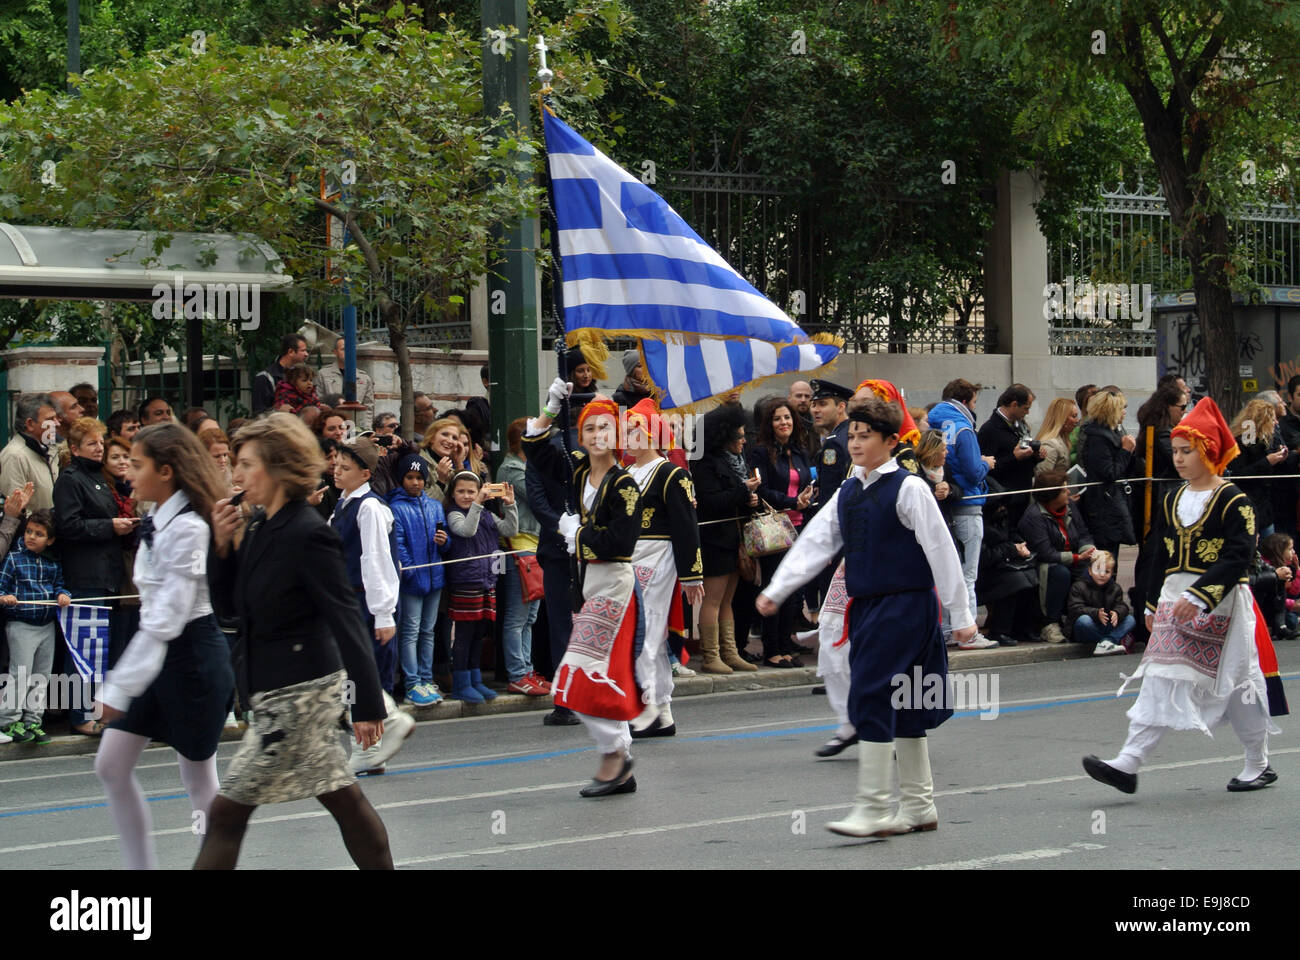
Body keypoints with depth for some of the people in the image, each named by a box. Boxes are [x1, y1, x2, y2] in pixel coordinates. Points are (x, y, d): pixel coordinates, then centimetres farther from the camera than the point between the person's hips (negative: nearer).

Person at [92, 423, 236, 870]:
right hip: (158, 654, 9)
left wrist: (119, 688, -26)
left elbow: (166, 620, -27)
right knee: (111, 766, 8)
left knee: (199, 781, 4)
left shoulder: (187, 529, -22)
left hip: (191, 653, -9)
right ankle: (141, 865, 17)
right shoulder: (158, 520, 5)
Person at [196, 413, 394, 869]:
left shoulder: (307, 535, -18)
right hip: (275, 690, 9)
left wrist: (369, 704, -19)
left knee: (228, 812, -5)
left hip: (298, 694, -9)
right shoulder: (257, 527, 8)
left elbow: (348, 622, -18)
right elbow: (229, 606, 14)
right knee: (343, 797, 15)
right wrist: (223, 545, -1)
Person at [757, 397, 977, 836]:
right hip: (866, 606, 7)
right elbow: (814, 544, 11)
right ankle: (918, 806, 20)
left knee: (872, 701, -13)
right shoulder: (847, 494, 12)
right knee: (901, 709, 12)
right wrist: (776, 590, 0)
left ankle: (874, 809, -9)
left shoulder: (908, 489, -9)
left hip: (905, 604, -7)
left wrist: (960, 614, -7)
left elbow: (941, 551, -8)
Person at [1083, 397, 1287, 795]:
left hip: (1221, 602, -6)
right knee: (1159, 680, -2)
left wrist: (1198, 596, -27)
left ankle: (1259, 765, 22)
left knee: (1236, 681, 5)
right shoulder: (1173, 500, 10)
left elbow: (1238, 556, -19)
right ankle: (1127, 764, -11)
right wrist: (1153, 604, 19)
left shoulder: (1232, 500, -11)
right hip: (1175, 600, 6)